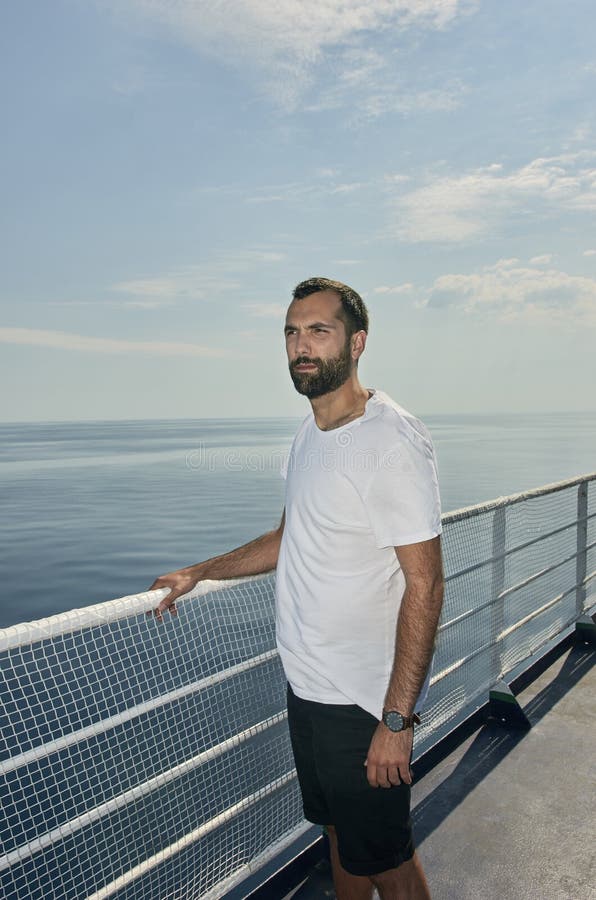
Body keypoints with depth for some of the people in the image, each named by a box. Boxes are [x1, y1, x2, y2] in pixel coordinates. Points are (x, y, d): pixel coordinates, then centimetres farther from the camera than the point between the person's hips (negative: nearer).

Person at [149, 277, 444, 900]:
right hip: (305, 685, 8)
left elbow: (424, 584, -22)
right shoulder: (310, 432, 6)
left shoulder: (392, 441, -21)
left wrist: (397, 719, -22)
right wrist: (199, 573, 15)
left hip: (363, 700, -7)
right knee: (338, 832, 25)